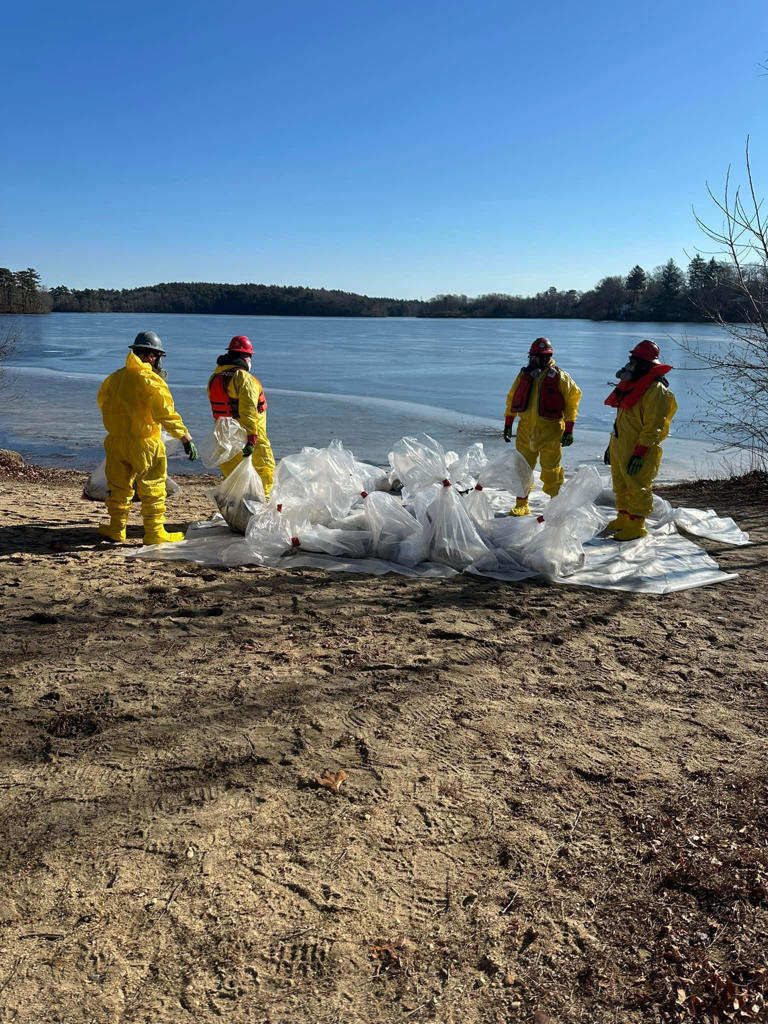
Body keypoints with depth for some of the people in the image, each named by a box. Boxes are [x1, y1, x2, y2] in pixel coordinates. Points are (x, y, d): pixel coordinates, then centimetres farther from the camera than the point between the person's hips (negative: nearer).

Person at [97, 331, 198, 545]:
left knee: (118, 487, 17)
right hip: (144, 445, -6)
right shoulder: (152, 381, -15)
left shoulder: (114, 377, 7)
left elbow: (103, 402, 20)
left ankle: (116, 530, 25)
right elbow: (166, 413, -21)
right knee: (153, 489, 5)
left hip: (116, 441, 6)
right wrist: (187, 439, -19)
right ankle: (154, 533, 10)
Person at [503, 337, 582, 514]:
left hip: (550, 431, -4)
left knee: (551, 470, 1)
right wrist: (508, 424, 13)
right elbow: (512, 398, 17)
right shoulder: (524, 375, 8)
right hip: (525, 428, 4)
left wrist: (569, 429, -5)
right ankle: (521, 504, 18)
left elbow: (572, 400, 0)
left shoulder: (560, 377, -4)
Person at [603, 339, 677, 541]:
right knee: (621, 486, 16)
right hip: (619, 448, 9)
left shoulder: (656, 390, -15)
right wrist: (611, 445, 21)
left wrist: (639, 454, -23)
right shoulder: (632, 385, 15)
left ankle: (636, 526, 5)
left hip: (639, 452, -9)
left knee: (638, 488, -2)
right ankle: (623, 518, 28)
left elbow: (653, 427, -20)